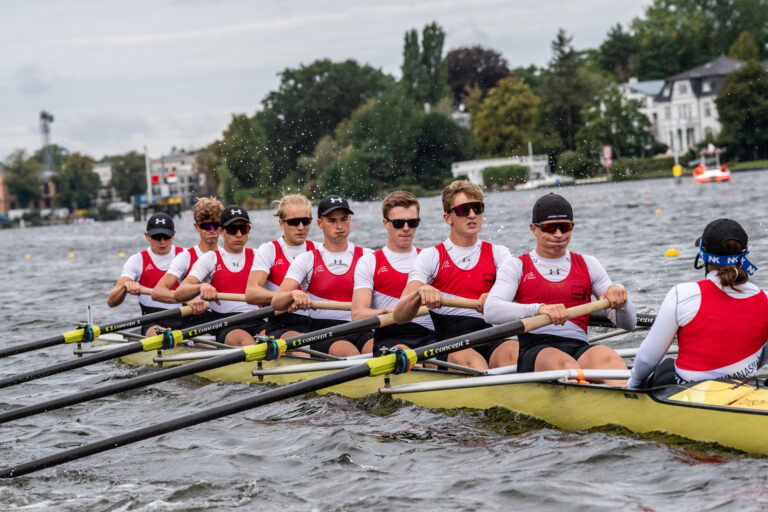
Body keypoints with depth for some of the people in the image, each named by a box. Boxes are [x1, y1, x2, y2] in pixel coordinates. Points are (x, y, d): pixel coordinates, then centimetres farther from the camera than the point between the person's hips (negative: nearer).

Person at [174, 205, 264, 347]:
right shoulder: (210, 258, 13)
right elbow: (178, 295, 1)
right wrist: (201, 286, -24)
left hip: (259, 322, 2)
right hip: (226, 327, -2)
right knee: (245, 340, -39)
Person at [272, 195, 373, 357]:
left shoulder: (367, 257, 15)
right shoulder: (307, 260, 10)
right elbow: (276, 302, -1)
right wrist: (293, 294, -25)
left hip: (361, 331, 2)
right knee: (348, 352, -36)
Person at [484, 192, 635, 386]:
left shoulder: (588, 265, 22)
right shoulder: (517, 266, 14)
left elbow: (628, 324, 18)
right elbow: (491, 312, -7)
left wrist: (620, 300, -7)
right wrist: (539, 309, -24)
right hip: (534, 352, -2)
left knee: (608, 357, -33)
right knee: (563, 363, -37)